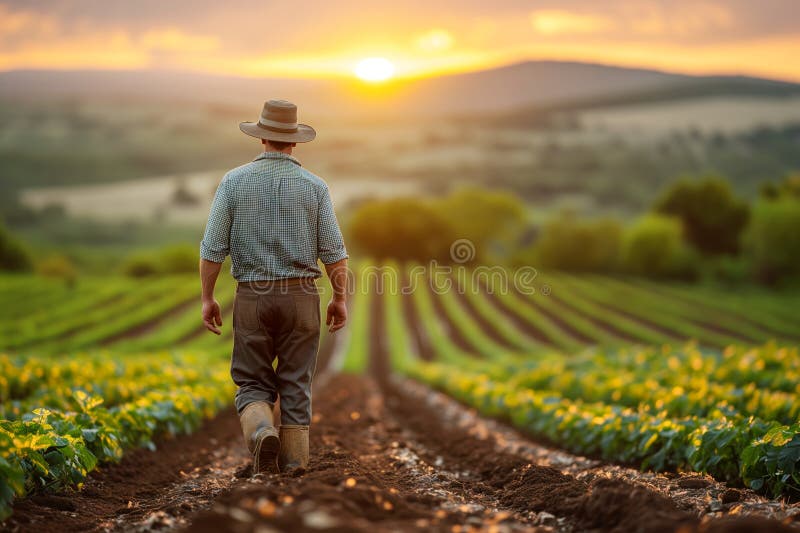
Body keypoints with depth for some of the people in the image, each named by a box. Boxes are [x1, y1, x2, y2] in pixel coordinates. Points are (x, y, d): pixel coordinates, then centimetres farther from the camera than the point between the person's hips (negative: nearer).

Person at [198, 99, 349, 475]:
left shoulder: (234, 181, -2)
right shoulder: (314, 186, -1)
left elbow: (213, 248, -3)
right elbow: (333, 252, -2)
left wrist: (207, 299, 6)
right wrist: (340, 299, 10)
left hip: (253, 298, 0)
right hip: (301, 297, 0)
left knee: (253, 384, 10)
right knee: (295, 387, 9)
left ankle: (261, 431, -20)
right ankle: (293, 468, 10)